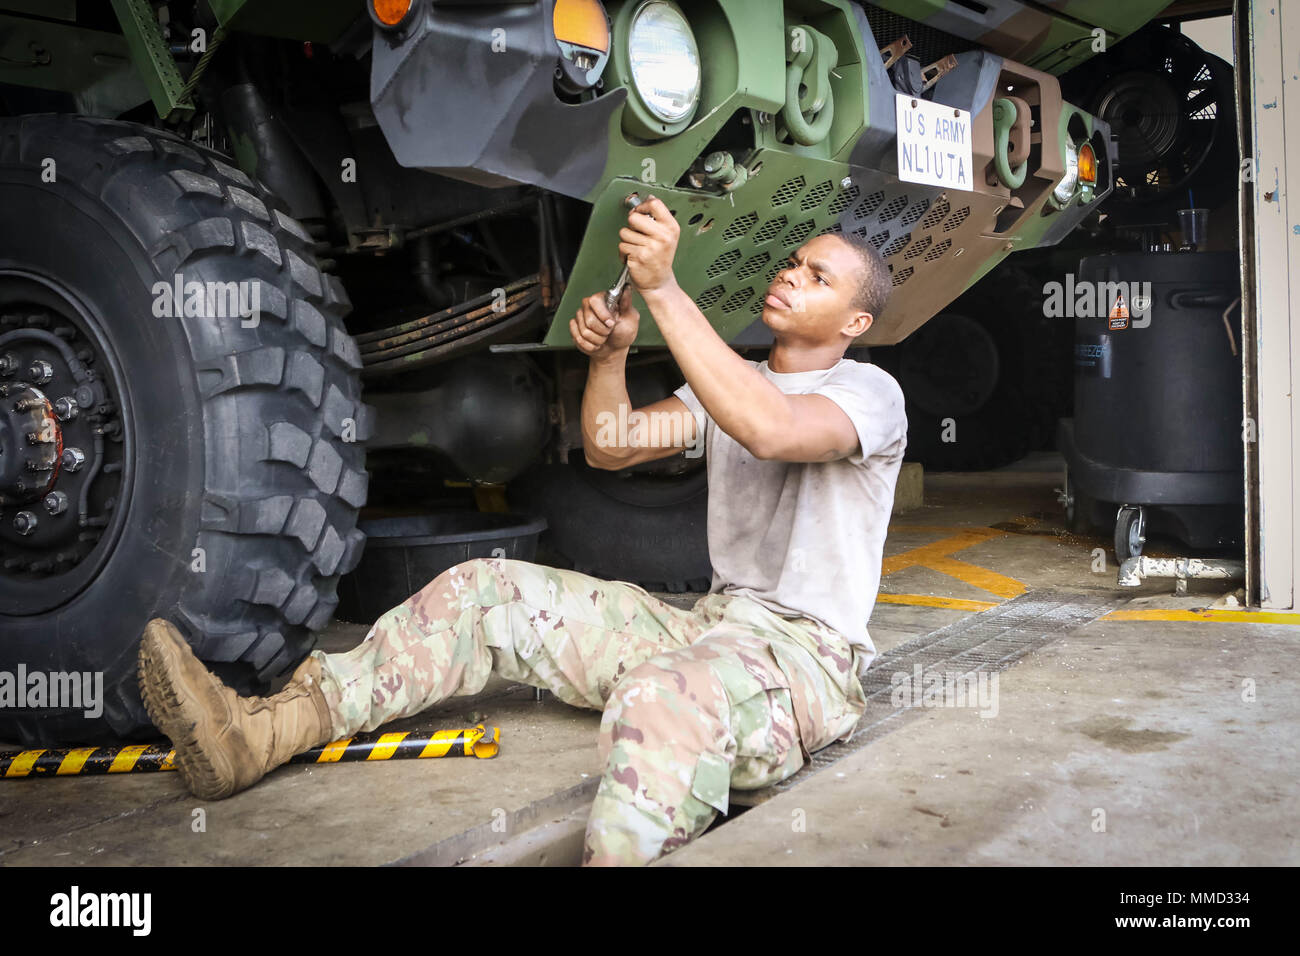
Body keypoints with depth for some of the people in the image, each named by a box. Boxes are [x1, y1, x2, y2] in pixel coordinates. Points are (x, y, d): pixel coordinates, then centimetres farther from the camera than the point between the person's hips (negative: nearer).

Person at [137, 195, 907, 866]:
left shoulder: (870, 392, -6)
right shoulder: (732, 384, 20)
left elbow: (770, 430, -29)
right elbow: (611, 447, 11)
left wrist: (662, 288, -31)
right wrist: (609, 354, -9)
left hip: (808, 657, -7)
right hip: (710, 622, 8)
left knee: (666, 697, -43)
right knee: (489, 592, -4)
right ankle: (258, 732, -14)